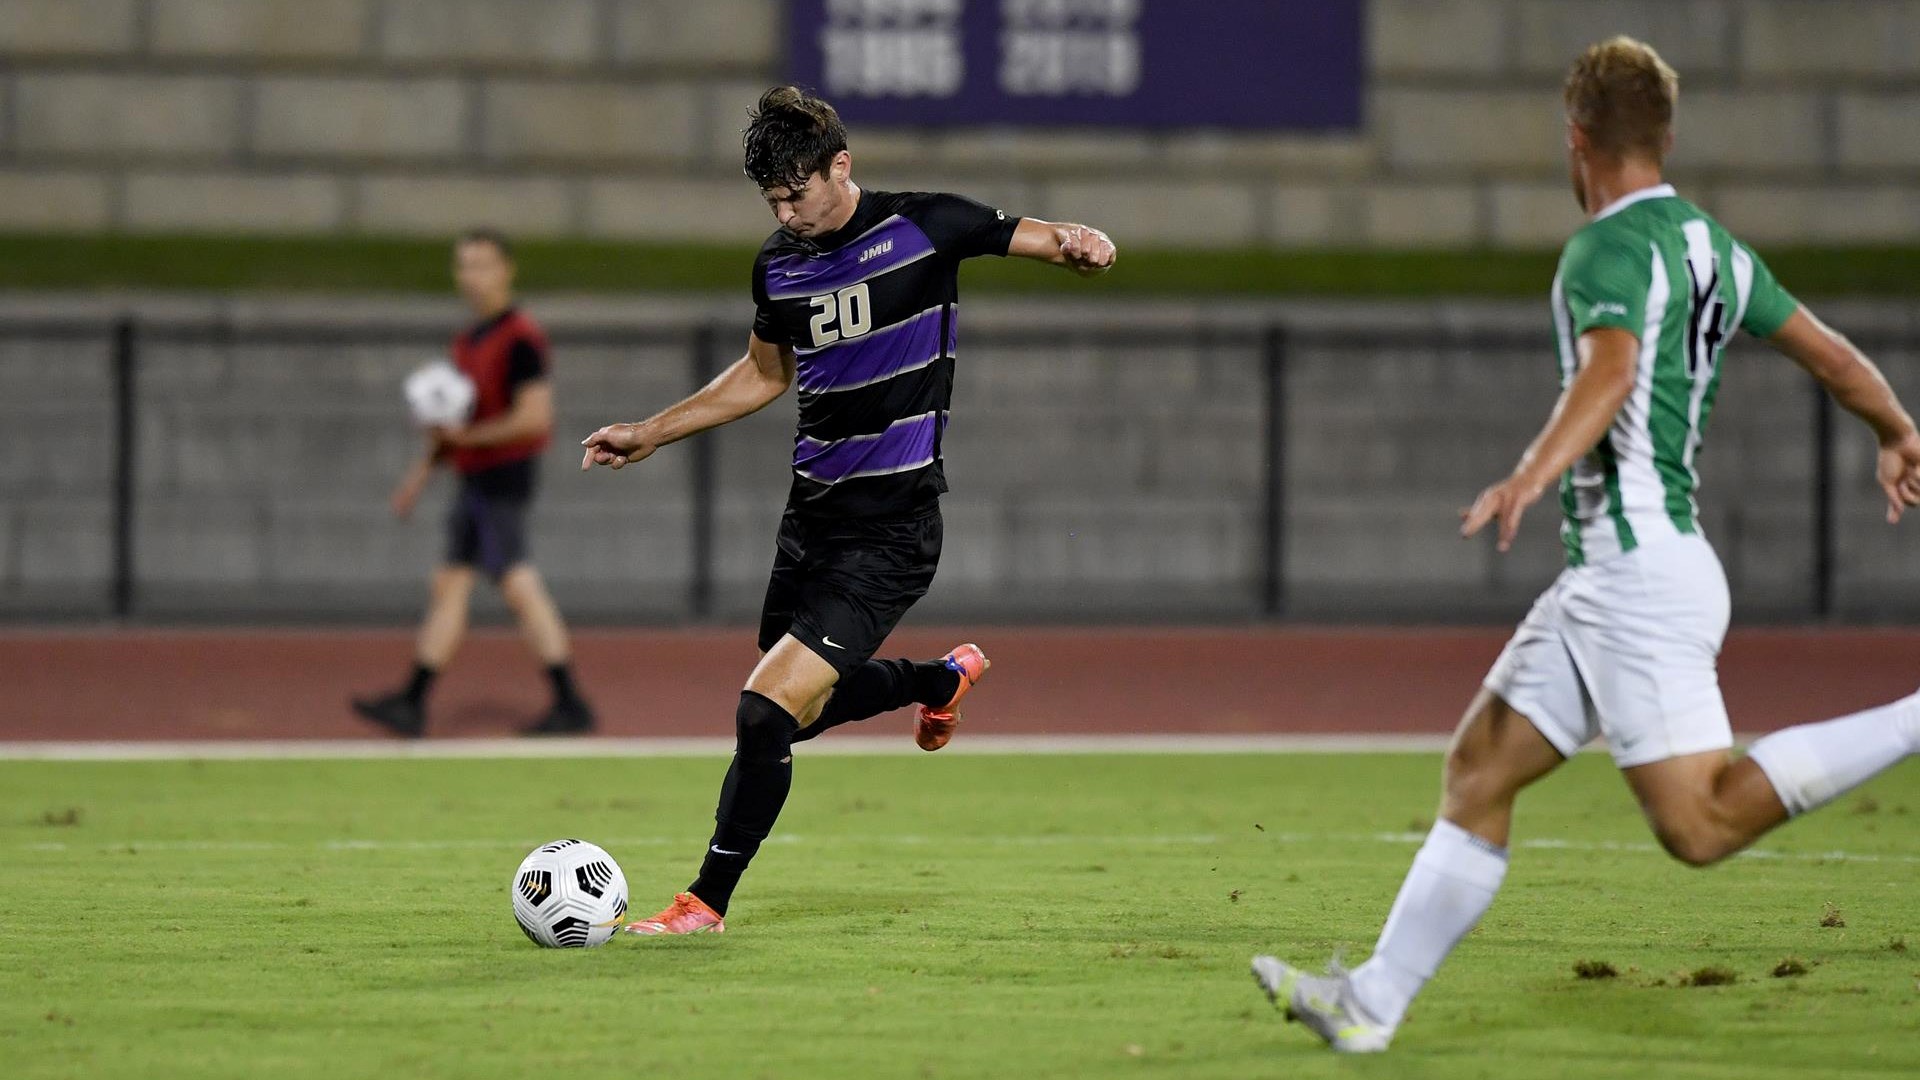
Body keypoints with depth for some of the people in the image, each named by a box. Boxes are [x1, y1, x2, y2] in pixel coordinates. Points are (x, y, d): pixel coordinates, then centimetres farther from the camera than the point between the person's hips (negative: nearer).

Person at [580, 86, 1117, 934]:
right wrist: (648, 436, 20)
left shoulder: (923, 227, -10)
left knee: (766, 712, -16)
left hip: (891, 526, -7)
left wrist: (1077, 246, -25)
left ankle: (706, 902, -4)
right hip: (813, 511, 7)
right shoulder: (779, 264, 7)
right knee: (801, 708, 19)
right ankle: (946, 678, 47)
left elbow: (1035, 238, 0)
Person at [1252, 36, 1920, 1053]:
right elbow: (1830, 352, 24)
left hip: (1639, 574, -10)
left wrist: (1534, 472, -45)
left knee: (1699, 826, -15)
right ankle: (1372, 1003, 9)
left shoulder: (1609, 250, -11)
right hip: (1605, 579, 10)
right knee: (1477, 770, 9)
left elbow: (1609, 373, -30)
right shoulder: (1713, 245, 15)